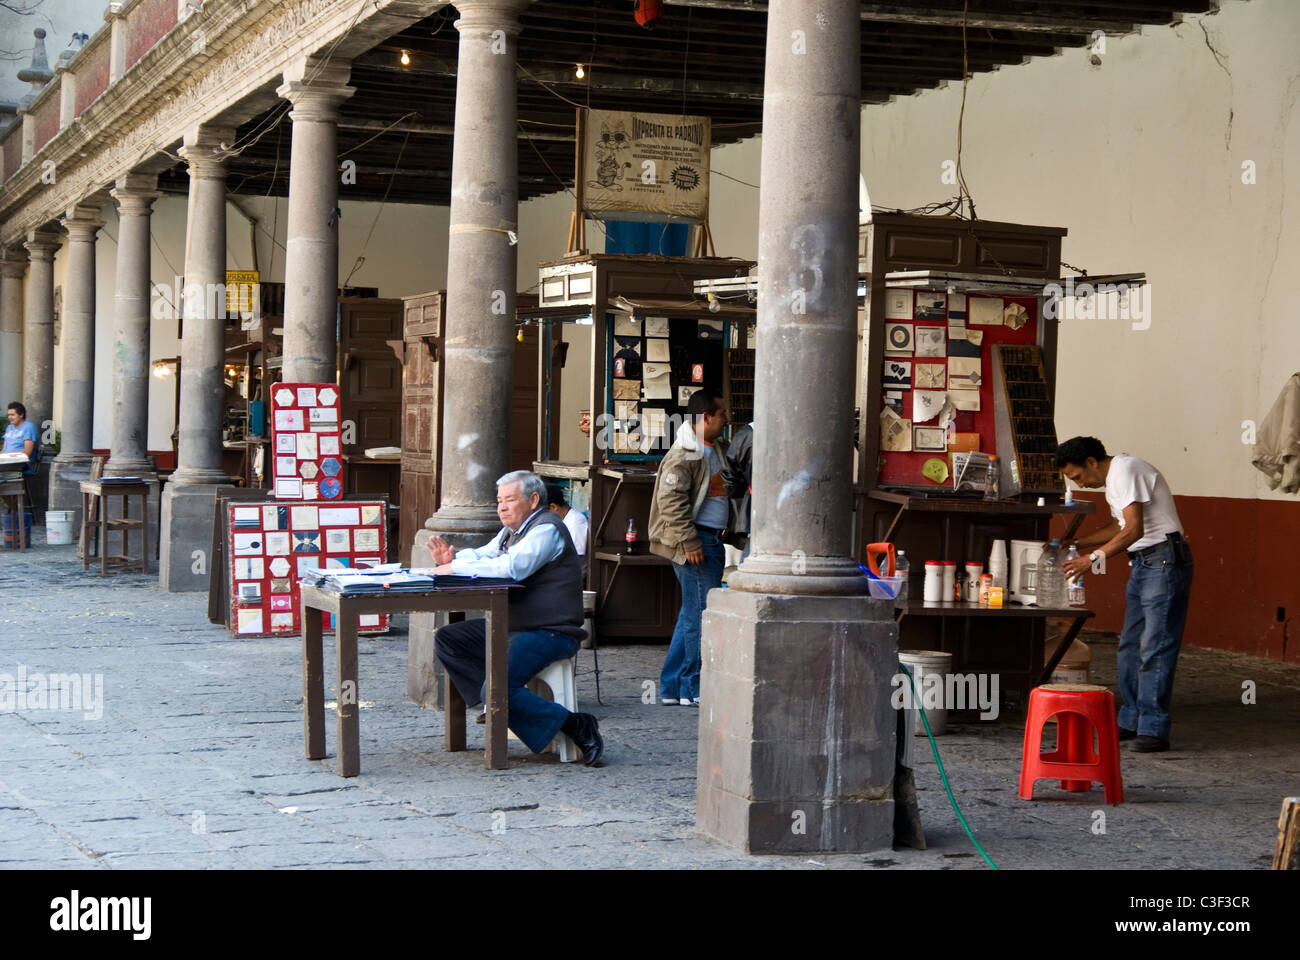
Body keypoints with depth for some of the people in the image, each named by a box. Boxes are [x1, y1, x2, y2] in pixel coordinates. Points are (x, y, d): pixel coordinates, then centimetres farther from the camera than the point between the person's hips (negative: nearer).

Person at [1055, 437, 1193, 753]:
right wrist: (1075, 544, 23)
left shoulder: (1125, 471, -14)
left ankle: (1153, 729, -11)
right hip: (1142, 564, 11)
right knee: (1130, 646, 11)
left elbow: (1134, 529, -21)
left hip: (1165, 560, -11)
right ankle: (1131, 721, 17)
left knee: (1155, 647, -11)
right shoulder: (1114, 478, 18)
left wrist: (1094, 558, -18)